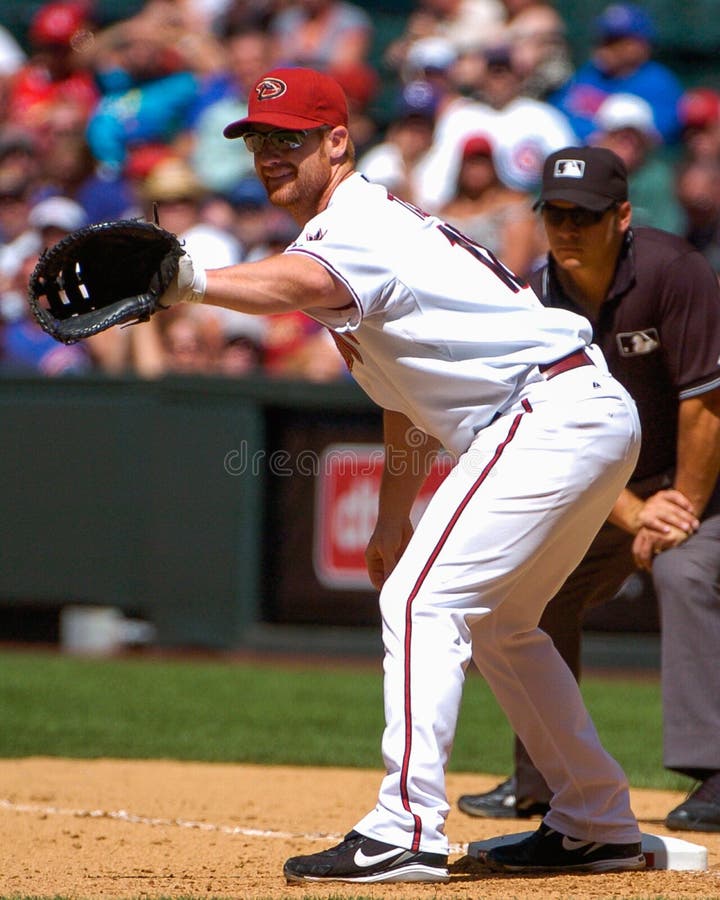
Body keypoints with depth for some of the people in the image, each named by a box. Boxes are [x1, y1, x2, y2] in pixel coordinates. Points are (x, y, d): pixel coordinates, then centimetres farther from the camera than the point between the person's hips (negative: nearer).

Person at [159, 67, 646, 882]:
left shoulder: (357, 221, -13)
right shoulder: (373, 224, 20)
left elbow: (300, 283, -39)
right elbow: (411, 387, 27)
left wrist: (193, 284, -57)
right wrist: (393, 516, 27)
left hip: (551, 410, -11)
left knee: (422, 600, -18)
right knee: (496, 624, 22)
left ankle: (405, 834, -25)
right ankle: (597, 829, 29)